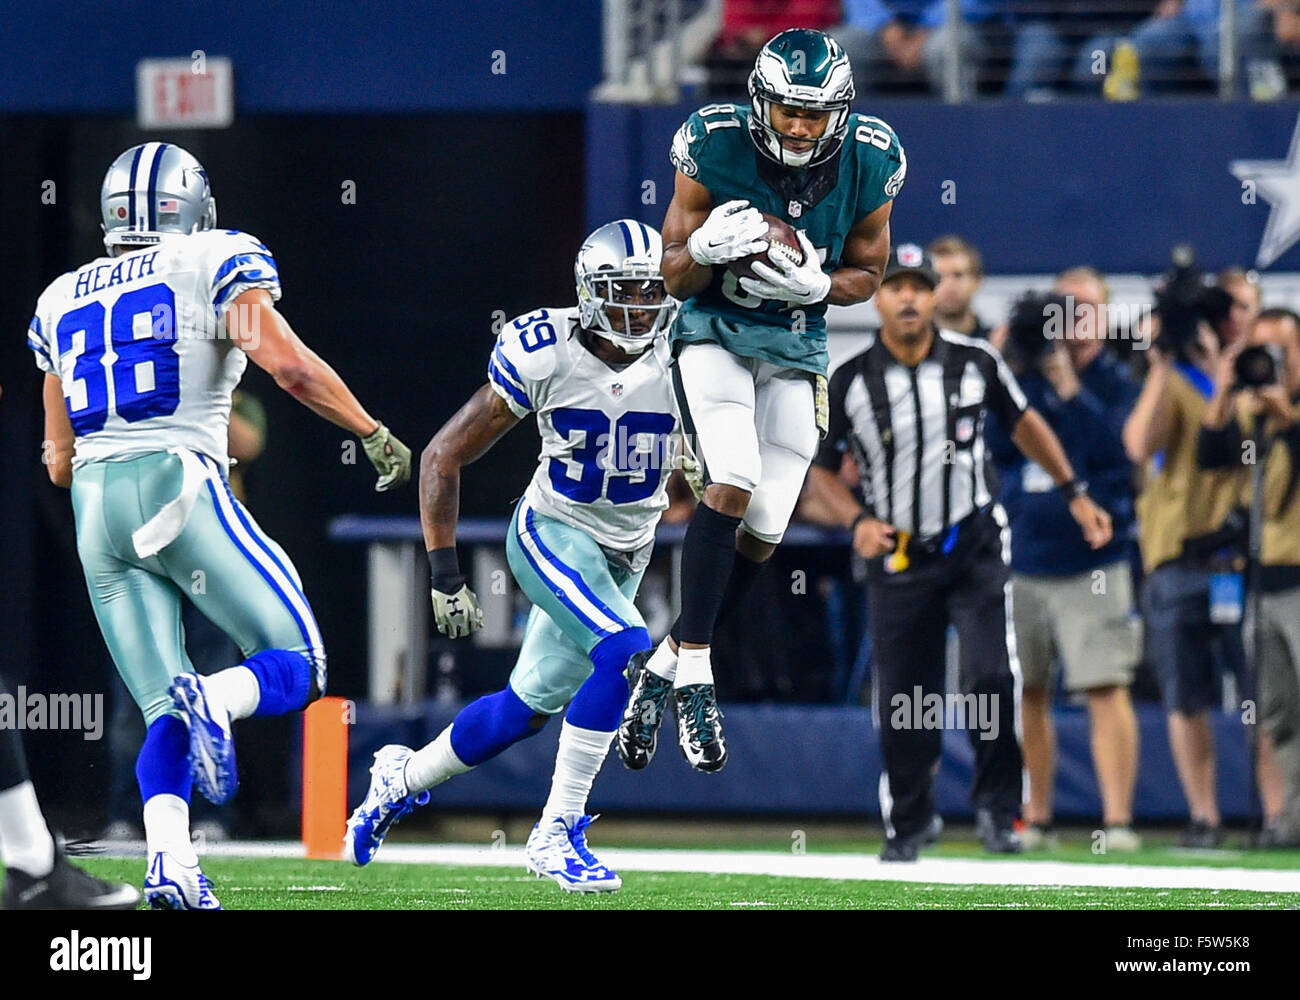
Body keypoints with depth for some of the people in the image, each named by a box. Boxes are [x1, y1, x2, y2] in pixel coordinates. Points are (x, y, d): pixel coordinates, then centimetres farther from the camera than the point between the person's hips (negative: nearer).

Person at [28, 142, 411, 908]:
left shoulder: (63, 301, 20)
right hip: (179, 482, -5)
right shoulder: (215, 263, 5)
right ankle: (217, 699, -29)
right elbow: (288, 364, -11)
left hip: (95, 504, 5)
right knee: (299, 667, 3)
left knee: (166, 718, 7)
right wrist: (376, 435, 0)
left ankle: (170, 863, -17)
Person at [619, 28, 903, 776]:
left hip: (796, 347, 3)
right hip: (714, 331, -3)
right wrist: (705, 248, -33)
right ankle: (695, 676, -20)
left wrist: (816, 286, -20)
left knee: (764, 532, 0)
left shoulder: (869, 162, -13)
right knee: (732, 484, -25)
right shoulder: (715, 148, -19)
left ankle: (662, 668, 18)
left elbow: (867, 275, 2)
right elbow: (674, 278, -10)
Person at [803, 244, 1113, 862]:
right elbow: (821, 469, 6)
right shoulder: (849, 382, -4)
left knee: (992, 679, -16)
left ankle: (996, 807, 1)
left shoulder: (976, 362, -2)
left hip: (975, 547, 0)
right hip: (897, 556, 0)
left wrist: (1074, 494, 14)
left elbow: (1023, 423, 14)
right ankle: (908, 822, 21)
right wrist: (856, 521, -10)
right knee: (901, 702, 3)